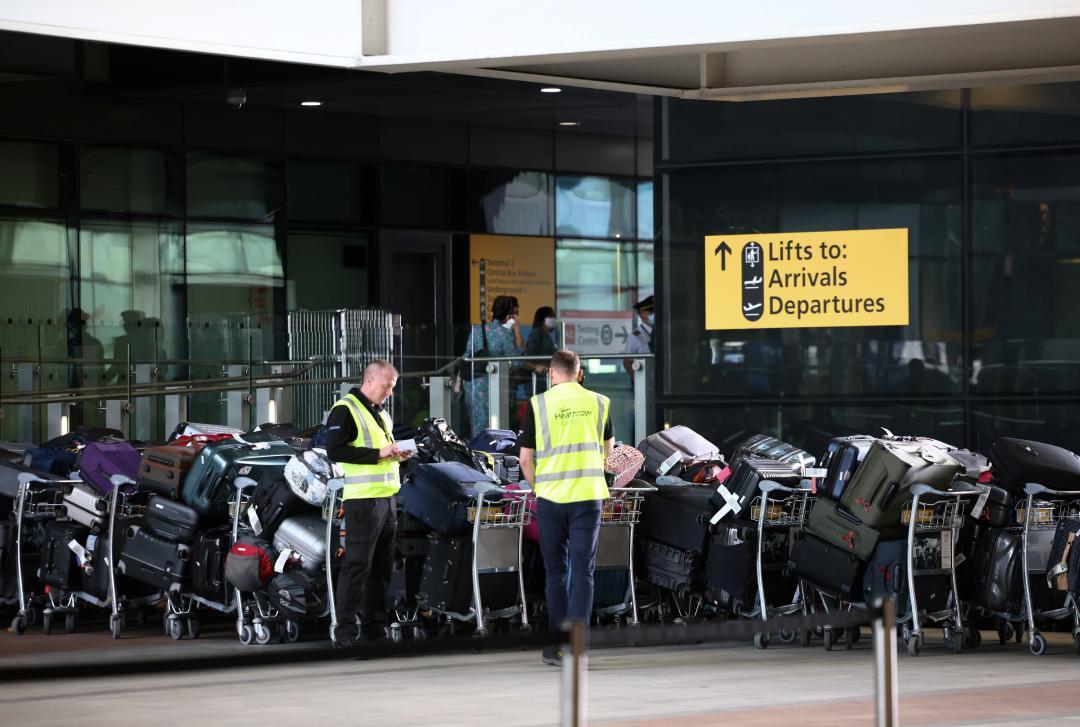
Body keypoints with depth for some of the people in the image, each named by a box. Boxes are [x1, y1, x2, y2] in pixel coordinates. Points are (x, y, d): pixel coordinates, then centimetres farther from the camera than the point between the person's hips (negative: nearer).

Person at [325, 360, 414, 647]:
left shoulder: (381, 414, 21)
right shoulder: (345, 410, -7)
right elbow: (335, 450, -17)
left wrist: (397, 454, 10)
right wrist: (378, 453, -19)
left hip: (386, 497, 9)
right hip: (363, 499, -9)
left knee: (381, 566, 10)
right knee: (357, 564, -10)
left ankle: (373, 628, 17)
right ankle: (345, 632, -9)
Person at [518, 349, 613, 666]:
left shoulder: (538, 404, -2)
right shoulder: (599, 403, 4)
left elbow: (525, 459, 0)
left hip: (550, 497, 0)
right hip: (588, 496, 0)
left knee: (555, 573, 11)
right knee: (582, 572, 1)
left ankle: (557, 646, 14)